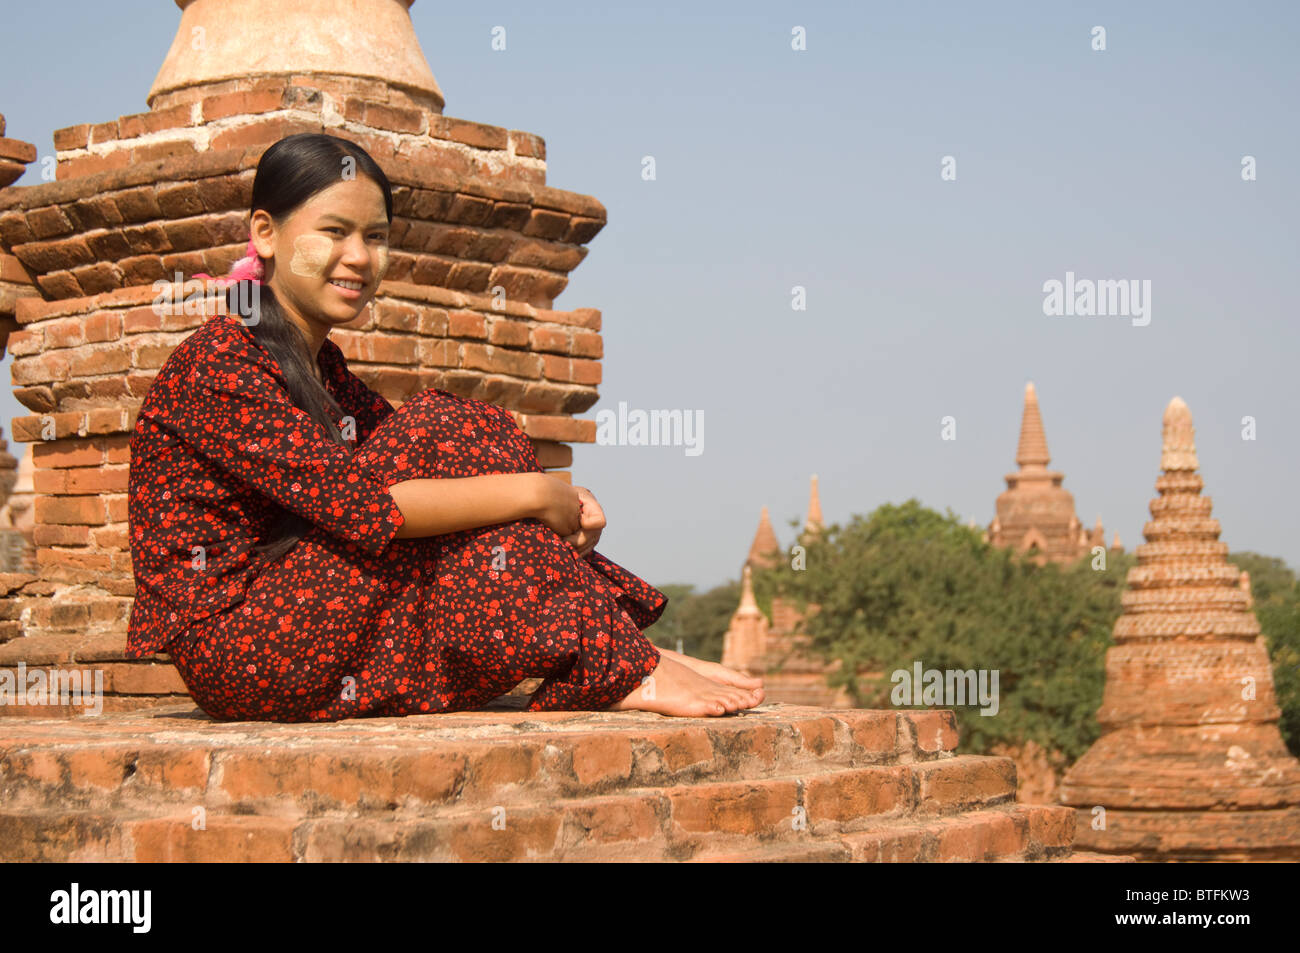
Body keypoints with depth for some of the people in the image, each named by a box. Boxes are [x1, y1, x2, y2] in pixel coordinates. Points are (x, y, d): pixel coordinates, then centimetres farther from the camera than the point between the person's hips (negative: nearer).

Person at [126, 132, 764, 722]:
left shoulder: (321, 365, 16)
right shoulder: (216, 364, -14)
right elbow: (359, 505, -24)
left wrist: (563, 503, -11)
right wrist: (532, 493, -20)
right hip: (233, 642, -8)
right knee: (446, 431, -18)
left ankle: (613, 648, -12)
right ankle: (615, 670, -17)